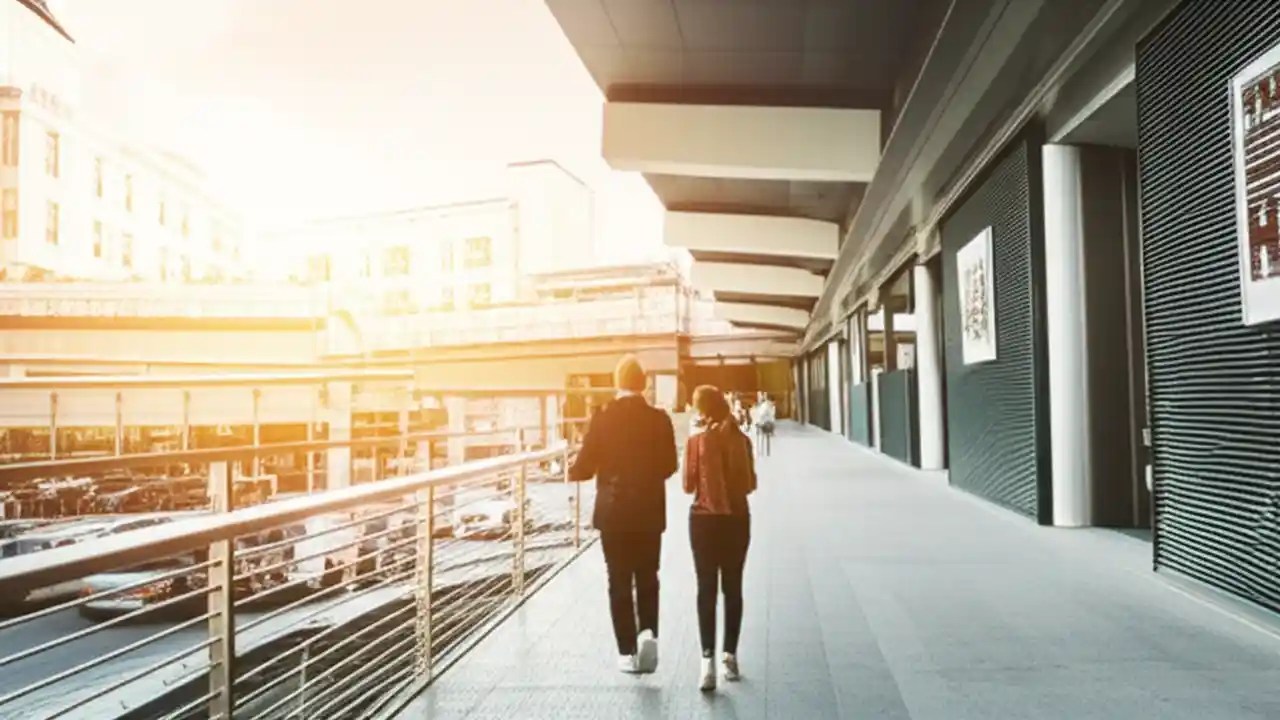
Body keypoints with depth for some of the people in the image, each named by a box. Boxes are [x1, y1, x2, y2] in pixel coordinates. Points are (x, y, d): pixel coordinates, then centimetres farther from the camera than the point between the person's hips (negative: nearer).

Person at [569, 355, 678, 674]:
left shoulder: (603, 418, -10)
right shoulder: (659, 419, -6)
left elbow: (585, 467, -6)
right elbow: (670, 466, 1)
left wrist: (571, 471, 17)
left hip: (614, 512, -1)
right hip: (649, 513, 1)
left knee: (619, 583, 9)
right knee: (647, 579, 16)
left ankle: (628, 652, 13)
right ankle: (648, 633, -2)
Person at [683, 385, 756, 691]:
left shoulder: (696, 441, -9)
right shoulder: (742, 440, -2)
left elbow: (689, 486, -4)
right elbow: (751, 485, 4)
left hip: (704, 519, -2)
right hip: (737, 519, 2)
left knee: (706, 589, 2)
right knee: (732, 588, 13)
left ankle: (708, 658, -10)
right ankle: (730, 656, 19)